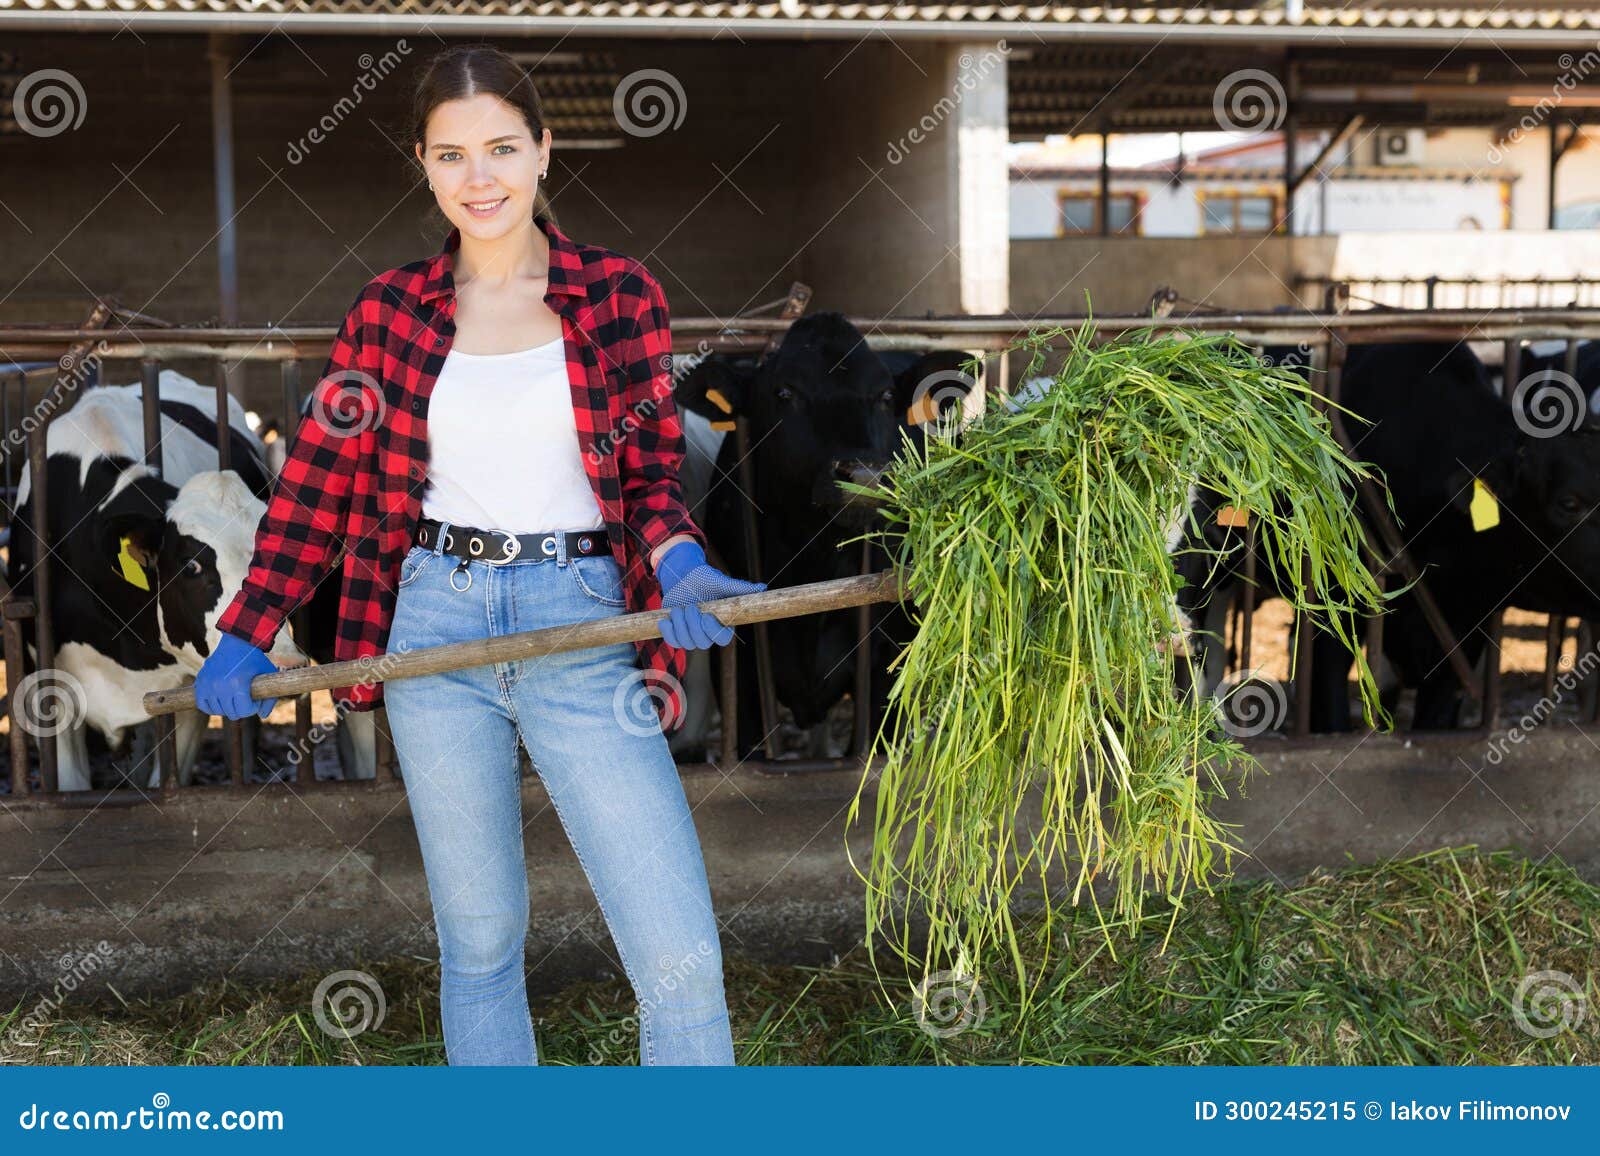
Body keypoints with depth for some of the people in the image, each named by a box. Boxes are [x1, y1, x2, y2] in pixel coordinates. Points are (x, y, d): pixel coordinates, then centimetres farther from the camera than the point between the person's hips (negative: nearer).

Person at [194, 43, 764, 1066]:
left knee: (680, 958, -8)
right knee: (478, 940, 11)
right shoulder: (390, 312, 6)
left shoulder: (620, 293, 3)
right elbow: (320, 475, 10)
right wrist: (249, 631, 5)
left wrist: (675, 559, -14)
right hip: (436, 628, 2)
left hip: (582, 632, -1)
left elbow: (654, 468, 6)